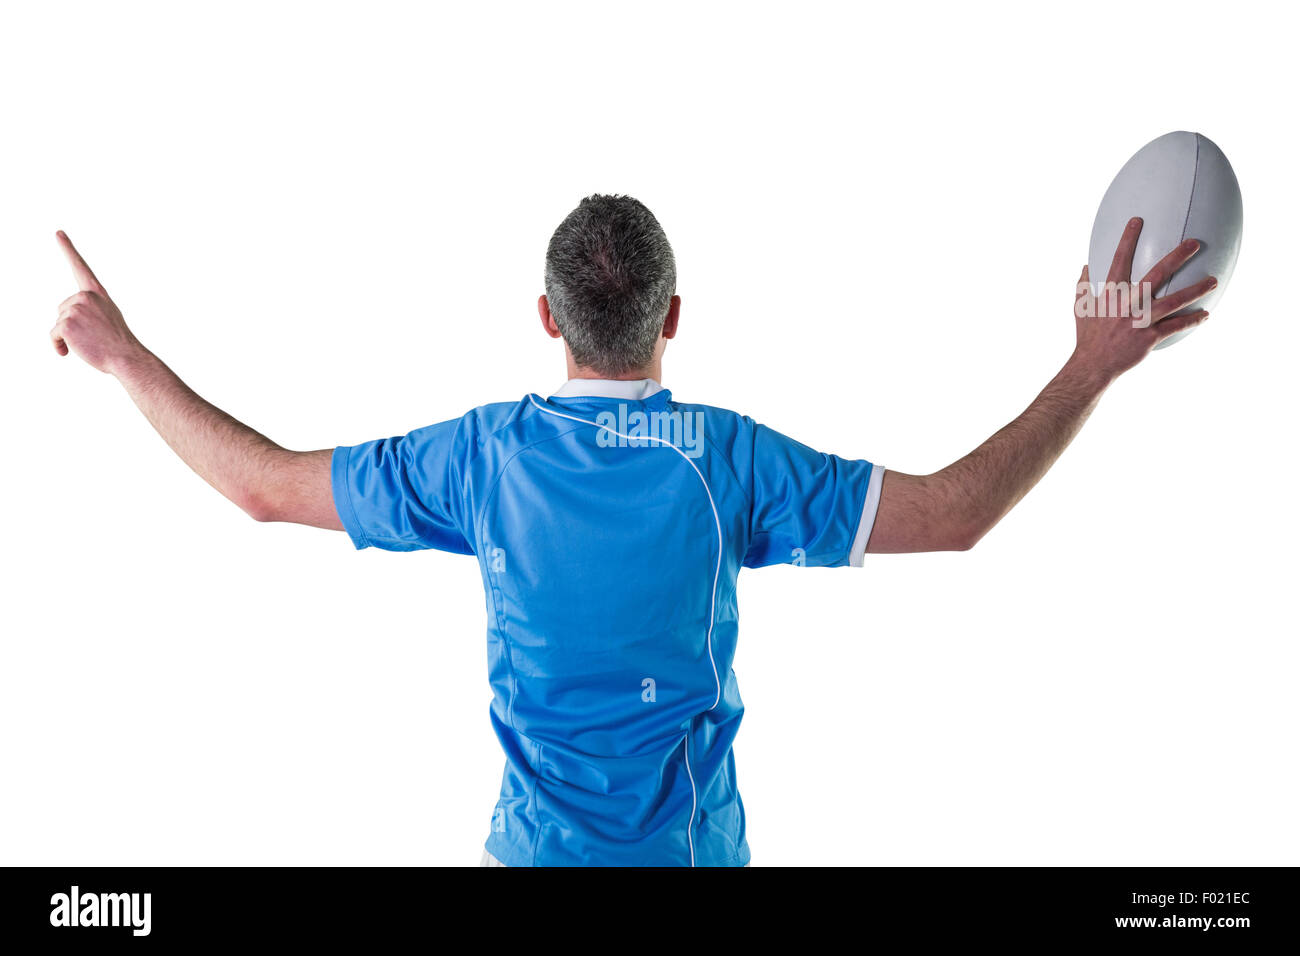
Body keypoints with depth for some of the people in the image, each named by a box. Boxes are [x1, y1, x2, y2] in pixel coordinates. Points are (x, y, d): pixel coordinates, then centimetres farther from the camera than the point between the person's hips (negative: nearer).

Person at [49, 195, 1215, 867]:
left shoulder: (484, 453, -13)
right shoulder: (725, 456, -17)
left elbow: (262, 482, -6)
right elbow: (953, 516, -18)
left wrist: (124, 355, 7)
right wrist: (1093, 367, -12)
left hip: (536, 842, 1)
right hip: (693, 841, 0)